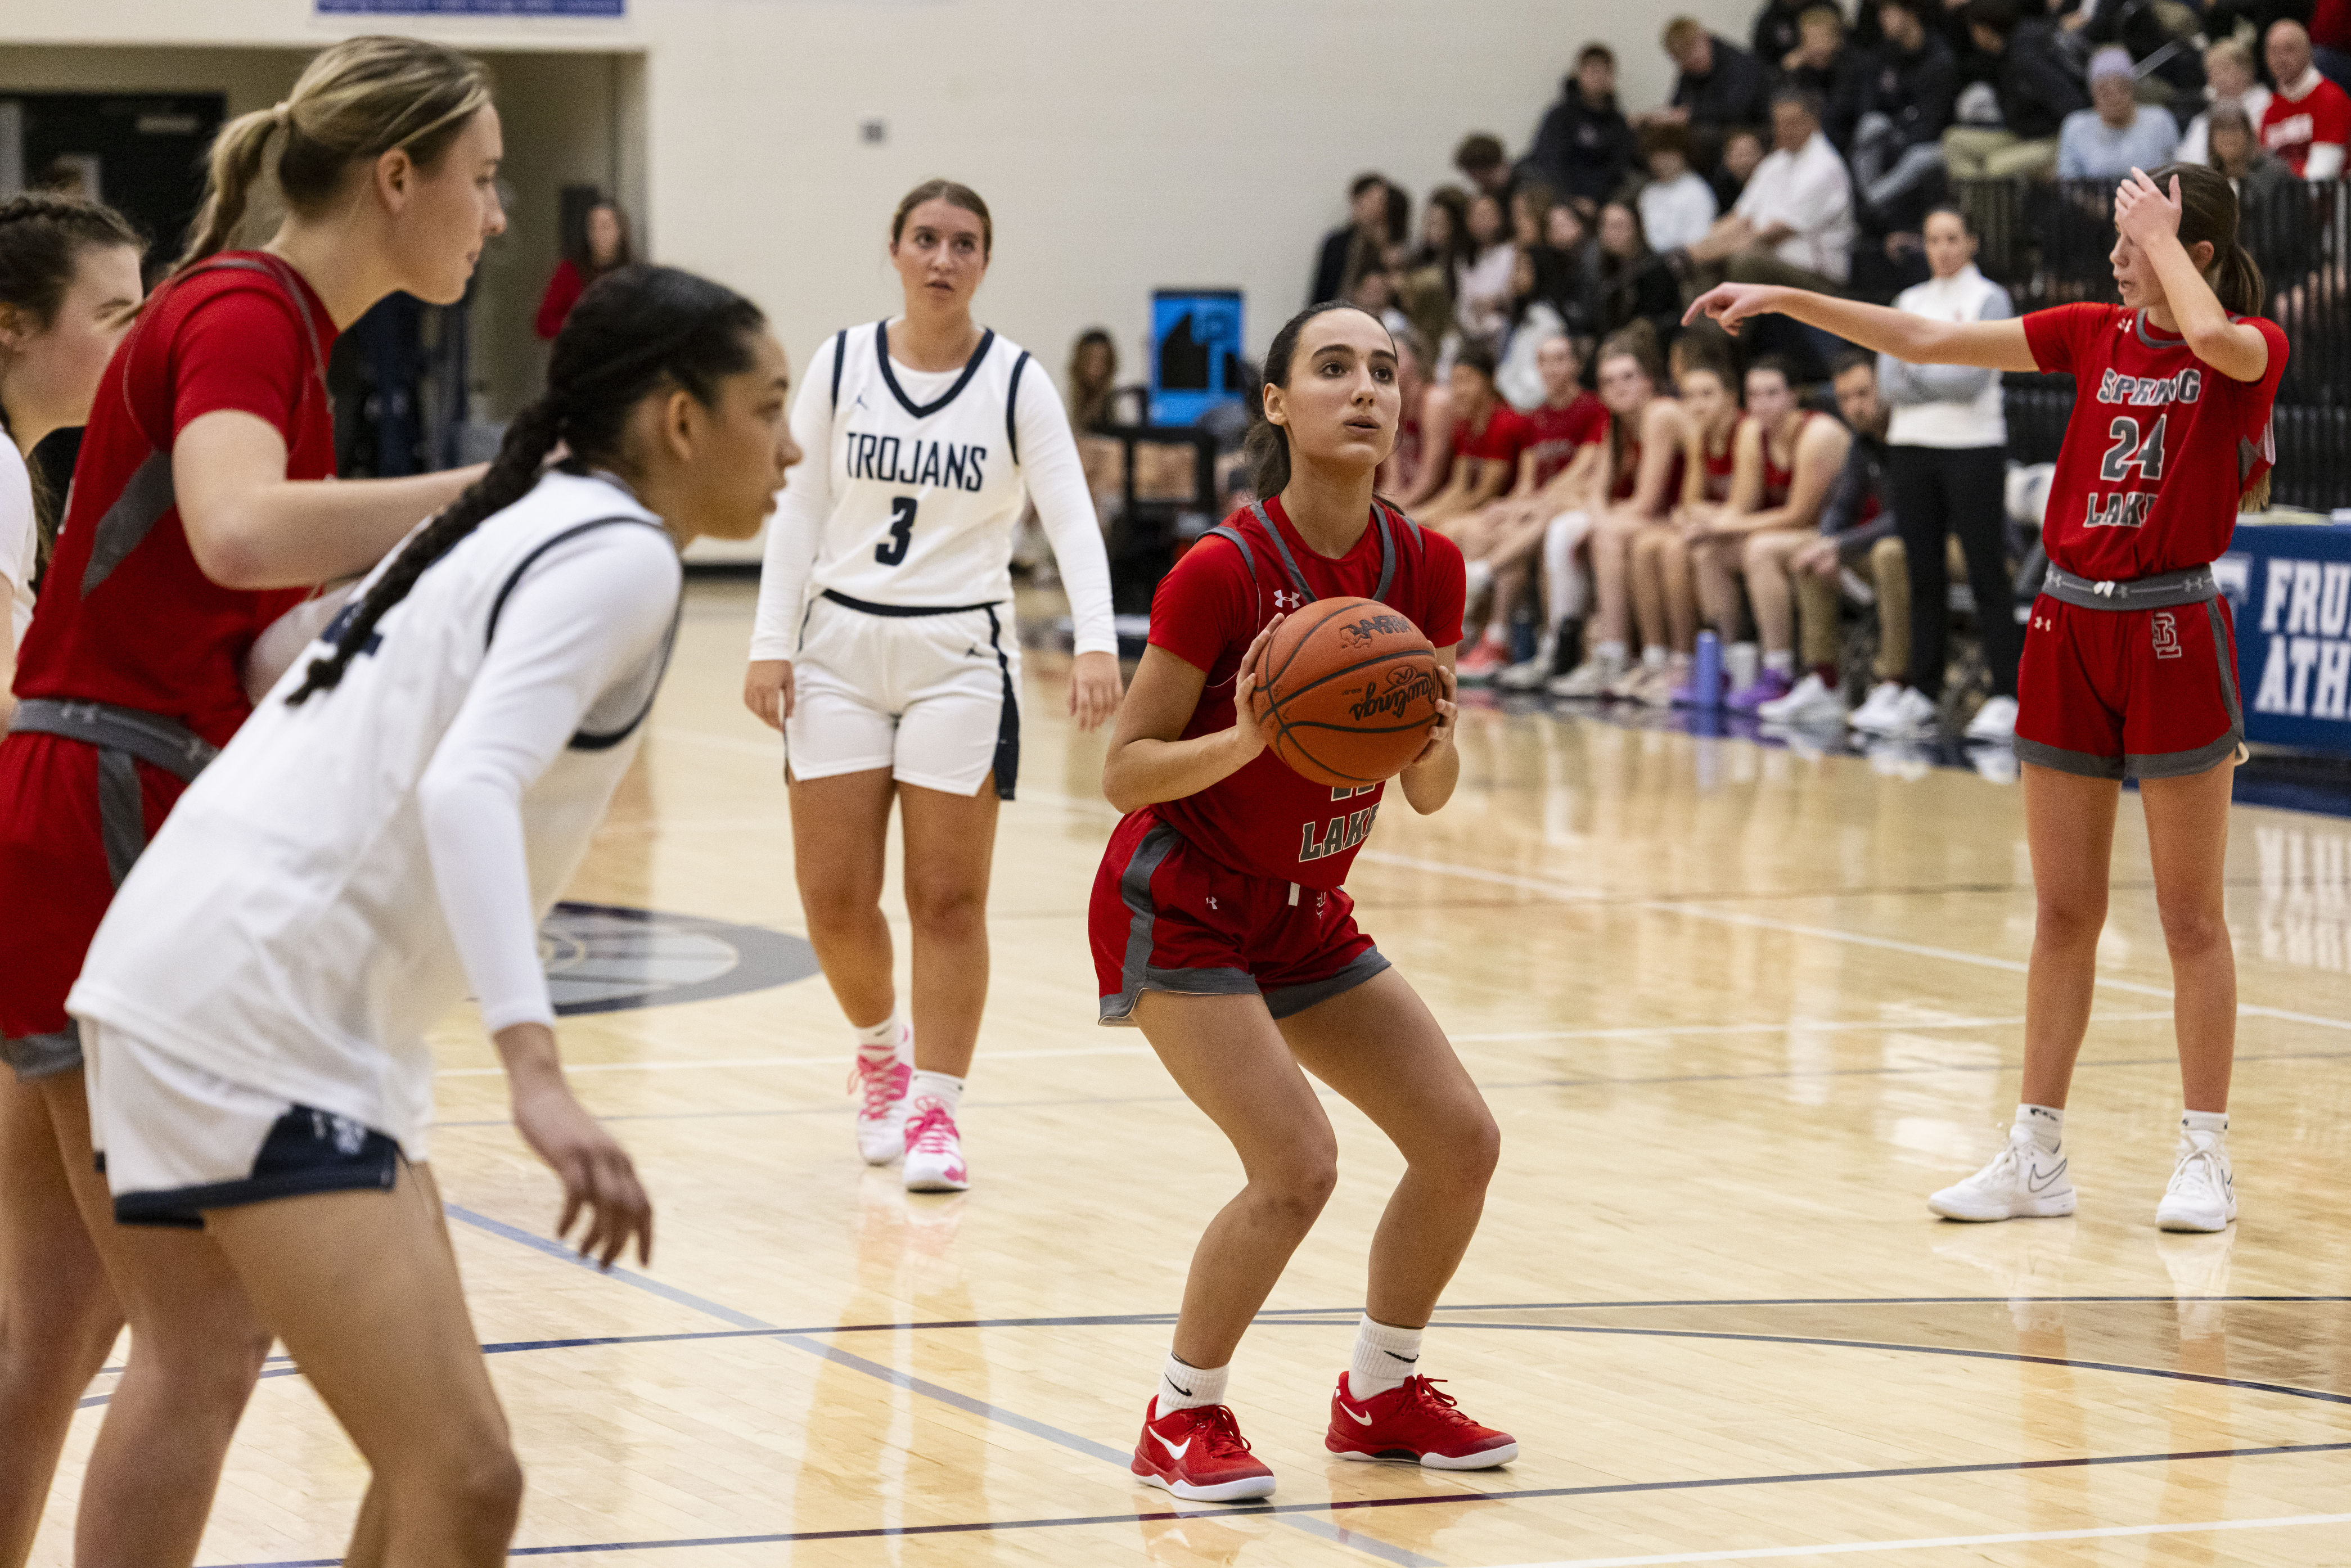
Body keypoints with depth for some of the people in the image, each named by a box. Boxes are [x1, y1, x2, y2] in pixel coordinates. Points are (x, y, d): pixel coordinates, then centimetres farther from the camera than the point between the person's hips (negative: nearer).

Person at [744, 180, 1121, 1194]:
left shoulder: (1015, 382, -4)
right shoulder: (842, 365, 2)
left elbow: (1071, 515, -12)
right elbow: (798, 506, 5)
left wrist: (1096, 642, -27)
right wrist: (772, 642, -3)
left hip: (960, 657, -2)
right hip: (840, 648, 2)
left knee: (949, 898, -2)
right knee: (833, 899, 1)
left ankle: (934, 1109, 9)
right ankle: (881, 1046, 30)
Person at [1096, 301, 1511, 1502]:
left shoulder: (1424, 567, -5)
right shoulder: (1226, 571, -22)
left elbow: (1430, 793, 2)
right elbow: (1125, 771, -17)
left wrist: (1432, 735, -20)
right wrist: (1246, 738, -34)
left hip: (1306, 917, 7)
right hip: (1180, 909, -7)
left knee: (1461, 1140, 2)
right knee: (1296, 1166, -21)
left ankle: (1381, 1393, 23)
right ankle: (1182, 1418, 0)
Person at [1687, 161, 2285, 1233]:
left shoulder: (2254, 348, -6)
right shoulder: (2094, 334, 8)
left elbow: (2213, 339, -31)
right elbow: (1925, 341, 7)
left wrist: (2164, 237, -15)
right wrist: (1785, 299, 1)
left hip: (2174, 636, -5)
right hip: (2070, 626, 5)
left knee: (2191, 918, 0)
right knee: (2062, 912, 8)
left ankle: (2205, 1160, 7)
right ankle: (2037, 1156, 13)